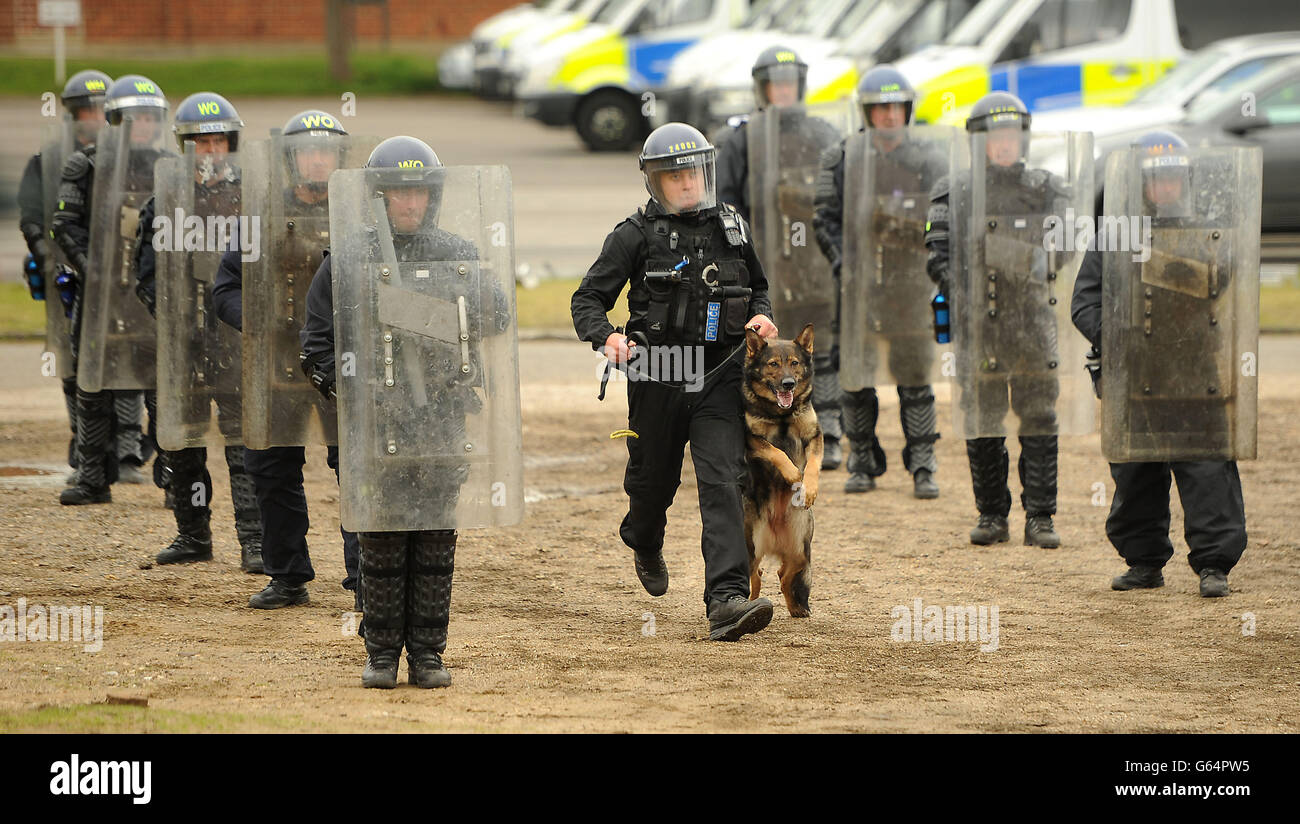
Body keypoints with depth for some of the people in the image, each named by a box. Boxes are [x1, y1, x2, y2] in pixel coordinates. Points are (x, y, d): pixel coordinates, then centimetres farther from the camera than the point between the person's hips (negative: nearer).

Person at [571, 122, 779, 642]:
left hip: (719, 380, 1)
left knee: (722, 483, -13)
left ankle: (727, 600, -22)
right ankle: (645, 544, 51)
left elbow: (757, 285, 25)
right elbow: (587, 300, 0)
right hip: (658, 379, -1)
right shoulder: (635, 236, -2)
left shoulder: (731, 227, 9)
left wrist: (761, 315, 3)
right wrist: (606, 338, -20)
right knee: (653, 480, 15)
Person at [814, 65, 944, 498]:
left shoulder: (928, 158, 2)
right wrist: (842, 260, -8)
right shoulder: (842, 157, 2)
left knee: (915, 376, 2)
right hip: (860, 279, 0)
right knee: (855, 376, 1)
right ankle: (863, 463, 14)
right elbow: (825, 218, 4)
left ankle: (923, 468, 7)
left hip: (912, 279, 0)